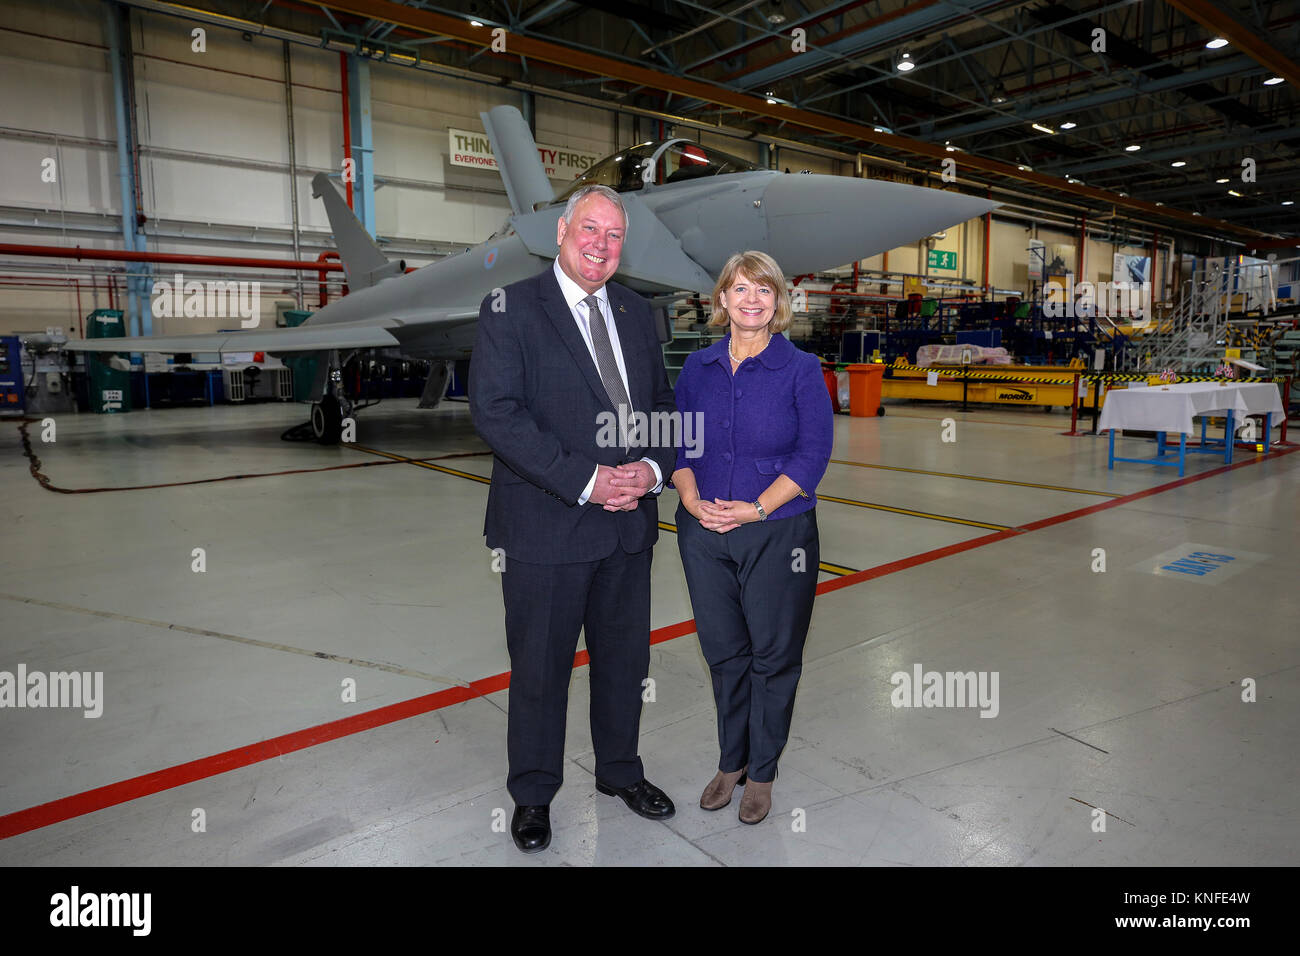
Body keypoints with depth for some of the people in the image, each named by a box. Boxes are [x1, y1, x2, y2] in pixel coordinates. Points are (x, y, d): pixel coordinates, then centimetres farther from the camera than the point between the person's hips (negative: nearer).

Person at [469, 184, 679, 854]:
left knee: (624, 659, 19)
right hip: (546, 526, -5)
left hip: (629, 525, 5)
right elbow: (495, 411, -17)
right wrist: (584, 481, -21)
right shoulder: (510, 308, -7)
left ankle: (619, 770, 43)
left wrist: (653, 468, -7)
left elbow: (662, 402, 13)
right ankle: (533, 794, 34)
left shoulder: (635, 312, 11)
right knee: (540, 667, 10)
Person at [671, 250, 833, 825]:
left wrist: (755, 508, -17)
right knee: (723, 652, 14)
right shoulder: (698, 368, 6)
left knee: (773, 656, 9)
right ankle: (731, 761, 34)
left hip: (777, 534, -2)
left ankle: (762, 772, 30)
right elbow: (678, 442, 6)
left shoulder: (802, 369, -4)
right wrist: (692, 498, -11)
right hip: (704, 534, 3)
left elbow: (813, 454, -9)